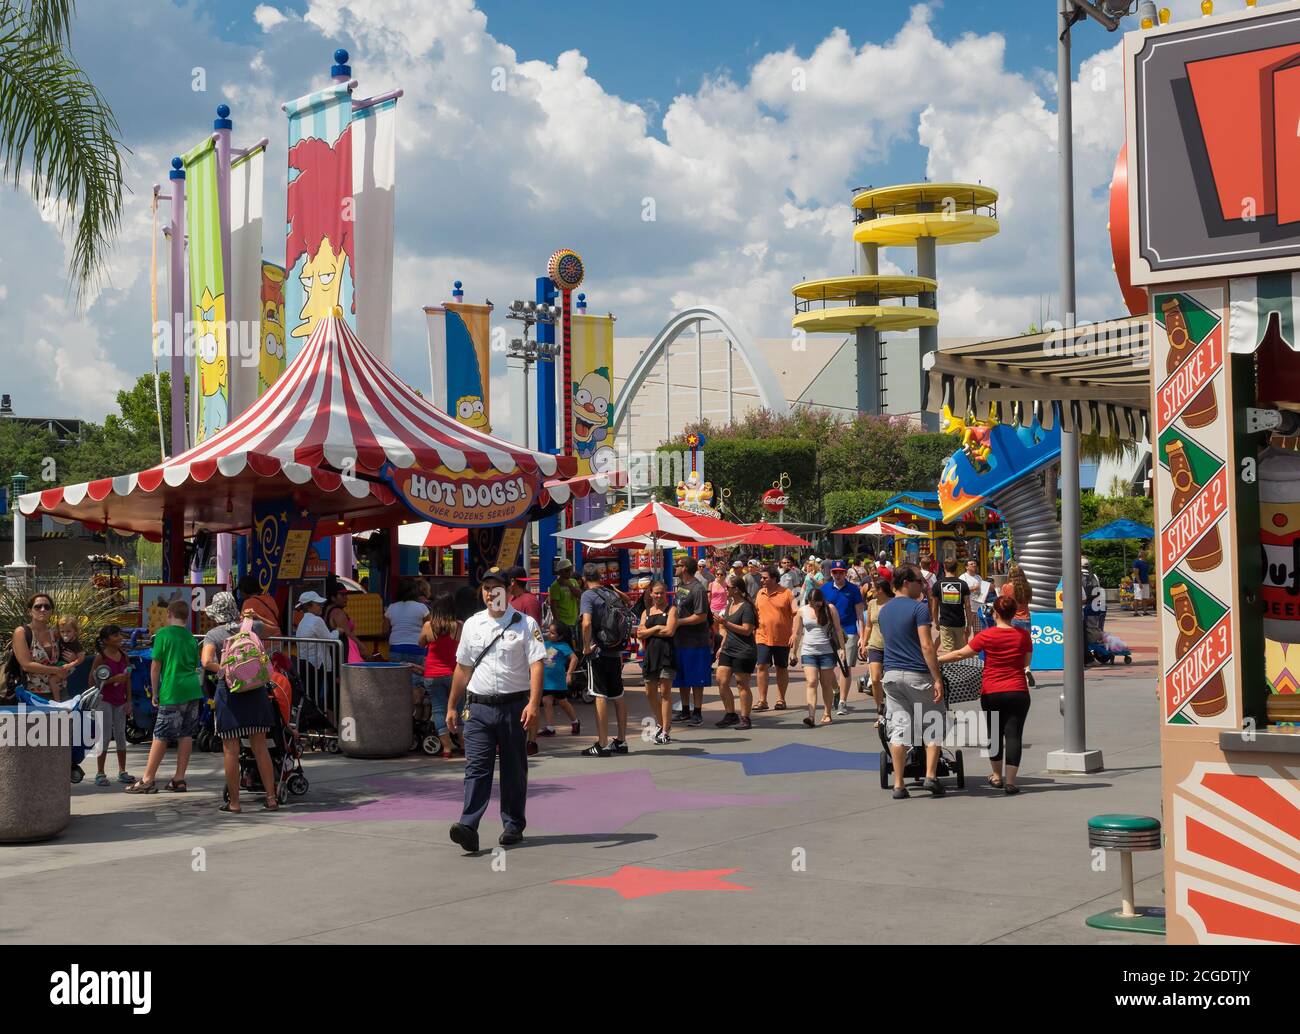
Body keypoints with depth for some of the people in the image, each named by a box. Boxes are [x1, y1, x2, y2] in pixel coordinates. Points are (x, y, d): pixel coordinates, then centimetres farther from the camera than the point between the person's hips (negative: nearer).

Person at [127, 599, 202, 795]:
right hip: (193, 690, 5)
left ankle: (147, 780, 2)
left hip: (172, 691, -5)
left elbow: (155, 665, -5)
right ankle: (179, 779, 10)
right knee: (186, 735, 8)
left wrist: (155, 693, 2)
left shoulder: (163, 633, -4)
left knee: (160, 736, -1)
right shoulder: (190, 637, 13)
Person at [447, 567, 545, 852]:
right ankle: (468, 826, -17)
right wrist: (452, 707, 16)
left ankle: (513, 825, 18)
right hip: (478, 706, 2)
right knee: (476, 767, -8)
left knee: (514, 769, 7)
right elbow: (463, 668, 17)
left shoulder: (526, 624, 0)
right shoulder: (472, 625, 12)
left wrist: (533, 704, -21)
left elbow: (537, 664, -9)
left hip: (514, 706, -2)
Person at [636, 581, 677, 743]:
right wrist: (656, 628, -7)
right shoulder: (646, 613, 16)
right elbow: (640, 634, 5)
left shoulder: (671, 610, 3)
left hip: (666, 654, -5)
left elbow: (670, 631, -10)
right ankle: (660, 724, 28)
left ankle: (666, 731, -5)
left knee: (665, 691, -8)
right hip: (650, 654, 5)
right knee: (650, 693, 9)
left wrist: (648, 631, -2)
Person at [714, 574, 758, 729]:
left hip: (744, 652, -8)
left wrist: (726, 623, -22)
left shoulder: (746, 607, -14)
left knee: (742, 684, -1)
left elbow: (746, 630, -20)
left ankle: (744, 718, 8)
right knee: (721, 681, 3)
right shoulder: (730, 603, 14)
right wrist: (722, 646, 21)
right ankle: (730, 715, 15)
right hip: (728, 650, 8)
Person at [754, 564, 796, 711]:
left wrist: (794, 633, -15)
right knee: (762, 667, -6)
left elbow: (795, 614, -7)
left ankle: (781, 699, 20)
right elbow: (755, 612, 19)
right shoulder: (760, 593, 8)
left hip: (782, 639, -3)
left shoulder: (787, 593, -6)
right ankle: (762, 700, -2)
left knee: (782, 669, 9)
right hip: (763, 637, 3)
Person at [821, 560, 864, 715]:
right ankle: (836, 692, 32)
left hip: (849, 631, -2)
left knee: (846, 667, -6)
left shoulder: (853, 590, 1)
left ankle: (842, 702, -1)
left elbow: (859, 614, 3)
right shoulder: (824, 589, 6)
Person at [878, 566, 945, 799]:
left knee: (898, 728, 5)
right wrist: (937, 679, -15)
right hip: (917, 675, -5)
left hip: (891, 674, 6)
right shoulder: (919, 607, -10)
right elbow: (926, 645, -16)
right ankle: (931, 776, 2)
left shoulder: (884, 610, 12)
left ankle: (898, 785, 2)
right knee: (933, 724, 9)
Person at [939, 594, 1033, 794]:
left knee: (994, 733, 15)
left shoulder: (986, 636, -7)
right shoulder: (1023, 635, 0)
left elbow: (960, 654, -3)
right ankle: (1010, 781, -6)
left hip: (992, 693, 0)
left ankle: (997, 776, 26)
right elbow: (1026, 663, 12)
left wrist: (936, 660, 8)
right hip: (1018, 693, 1)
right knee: (1013, 734, -1)